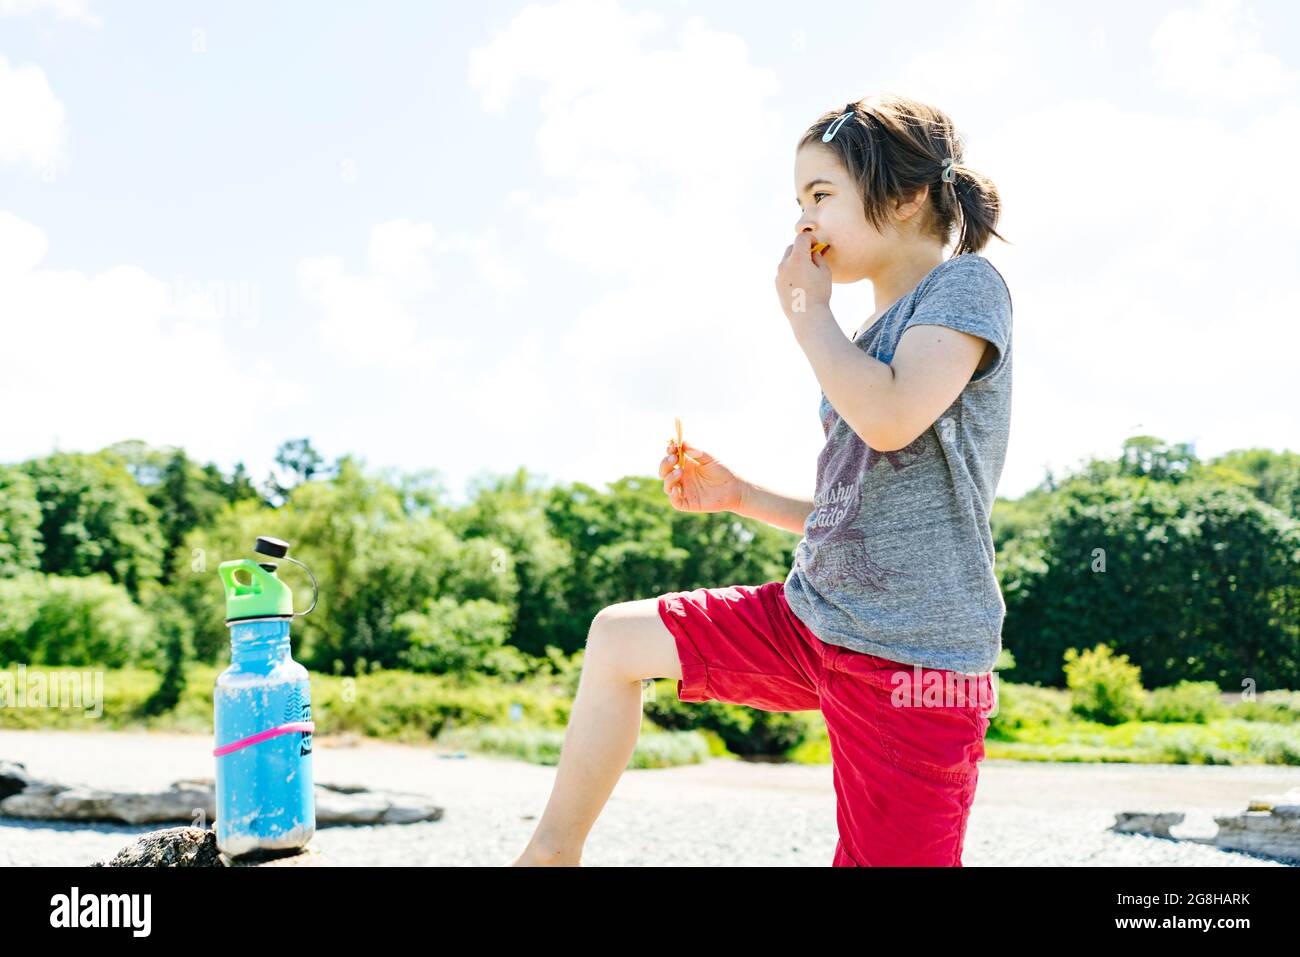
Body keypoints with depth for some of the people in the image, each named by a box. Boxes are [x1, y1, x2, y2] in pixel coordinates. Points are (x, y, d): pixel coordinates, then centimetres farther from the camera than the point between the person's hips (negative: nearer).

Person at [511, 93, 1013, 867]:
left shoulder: (966, 286, -7)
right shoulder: (876, 333, 17)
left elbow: (891, 420, -26)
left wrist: (808, 309, -11)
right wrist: (738, 495, 11)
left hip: (914, 657, -9)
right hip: (816, 621, 9)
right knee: (618, 637, 12)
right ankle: (554, 853, 23)